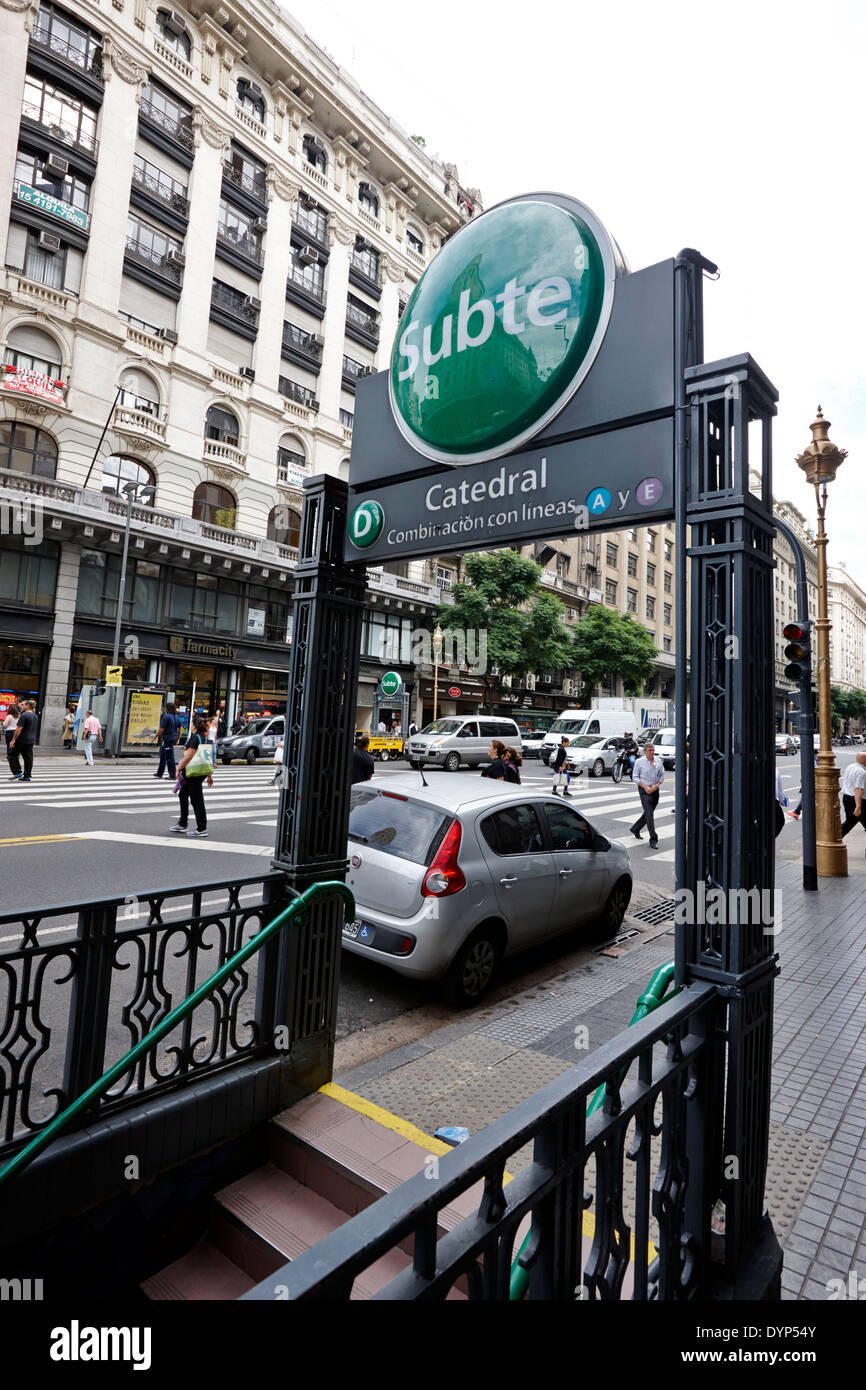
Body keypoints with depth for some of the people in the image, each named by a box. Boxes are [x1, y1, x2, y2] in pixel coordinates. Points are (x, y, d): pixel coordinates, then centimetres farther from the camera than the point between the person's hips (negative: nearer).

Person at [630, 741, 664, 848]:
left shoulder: (658, 761, 6)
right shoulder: (639, 762, -5)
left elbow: (662, 775, 10)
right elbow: (635, 777, -3)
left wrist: (656, 785, -7)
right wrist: (645, 787, -13)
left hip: (655, 790, 5)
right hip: (644, 790, -5)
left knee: (648, 813, 15)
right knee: (649, 814, -10)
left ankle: (635, 829, 38)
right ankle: (653, 840, -7)